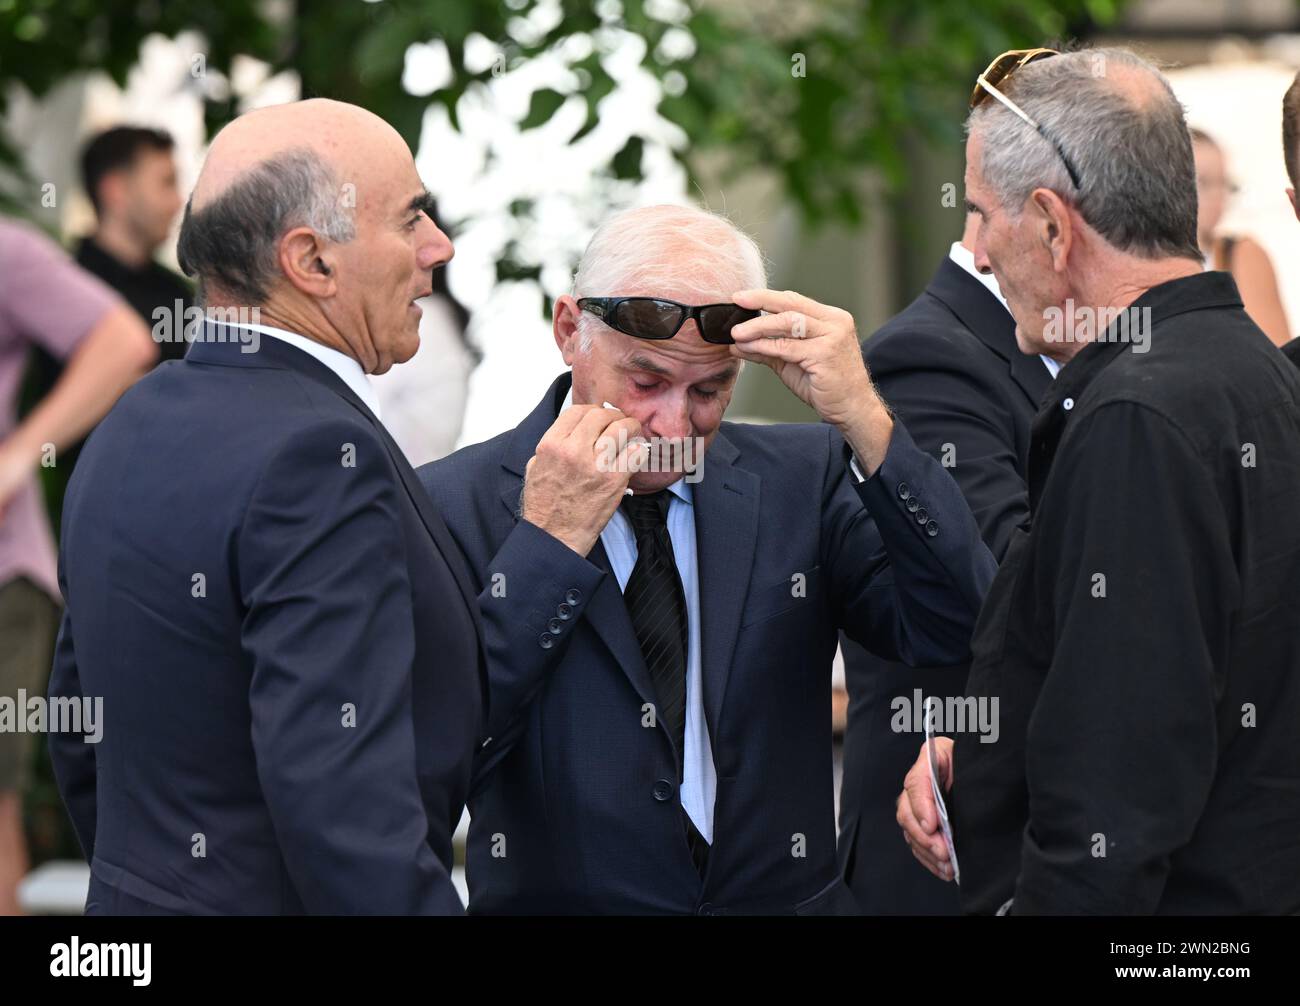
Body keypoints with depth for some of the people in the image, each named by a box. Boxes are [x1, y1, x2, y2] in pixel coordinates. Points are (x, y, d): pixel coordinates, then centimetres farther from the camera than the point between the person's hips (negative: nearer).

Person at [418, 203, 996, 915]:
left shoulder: (805, 477, 5)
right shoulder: (457, 507, -3)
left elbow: (958, 631, -7)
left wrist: (863, 418, -14)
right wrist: (547, 544, -16)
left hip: (789, 896, 2)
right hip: (554, 897, -2)